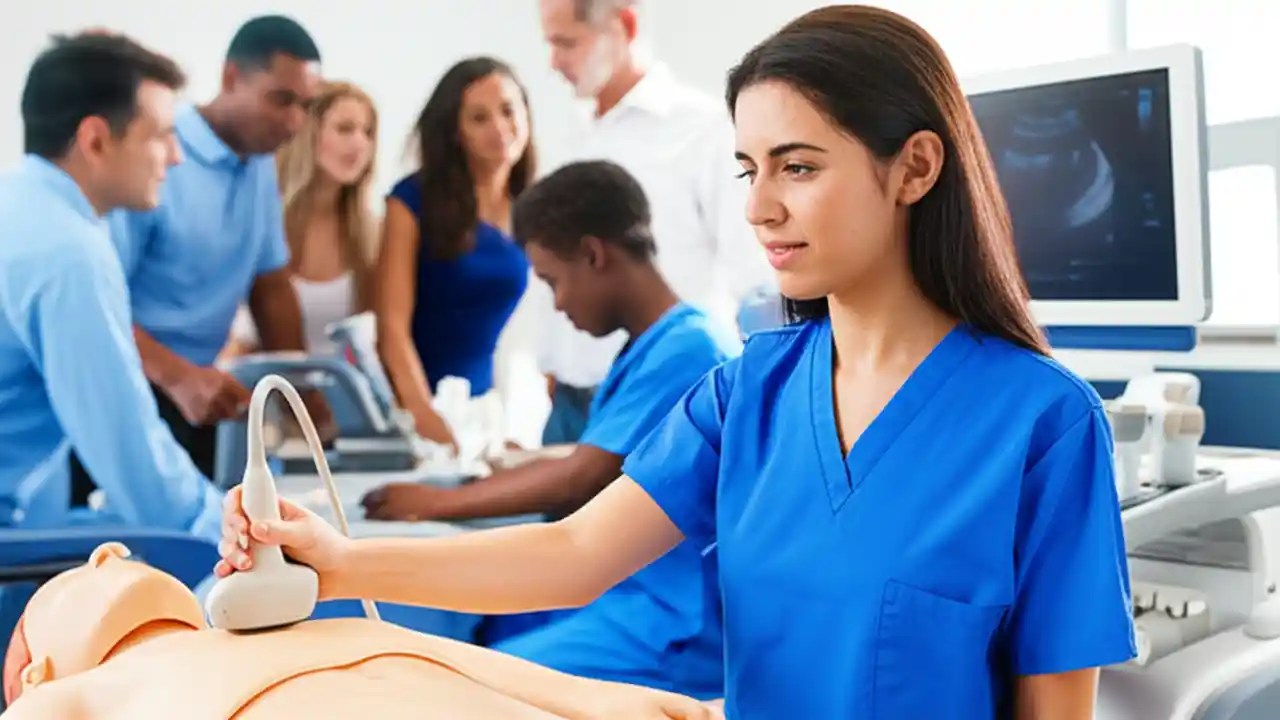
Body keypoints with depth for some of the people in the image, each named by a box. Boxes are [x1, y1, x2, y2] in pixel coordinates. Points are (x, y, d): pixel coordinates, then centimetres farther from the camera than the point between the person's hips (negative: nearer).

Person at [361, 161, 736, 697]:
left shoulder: (686, 350, -17)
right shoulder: (653, 349, 14)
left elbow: (583, 479, -20)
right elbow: (591, 475, 16)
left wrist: (436, 504, -9)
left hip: (677, 625, -10)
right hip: (629, 597, 10)